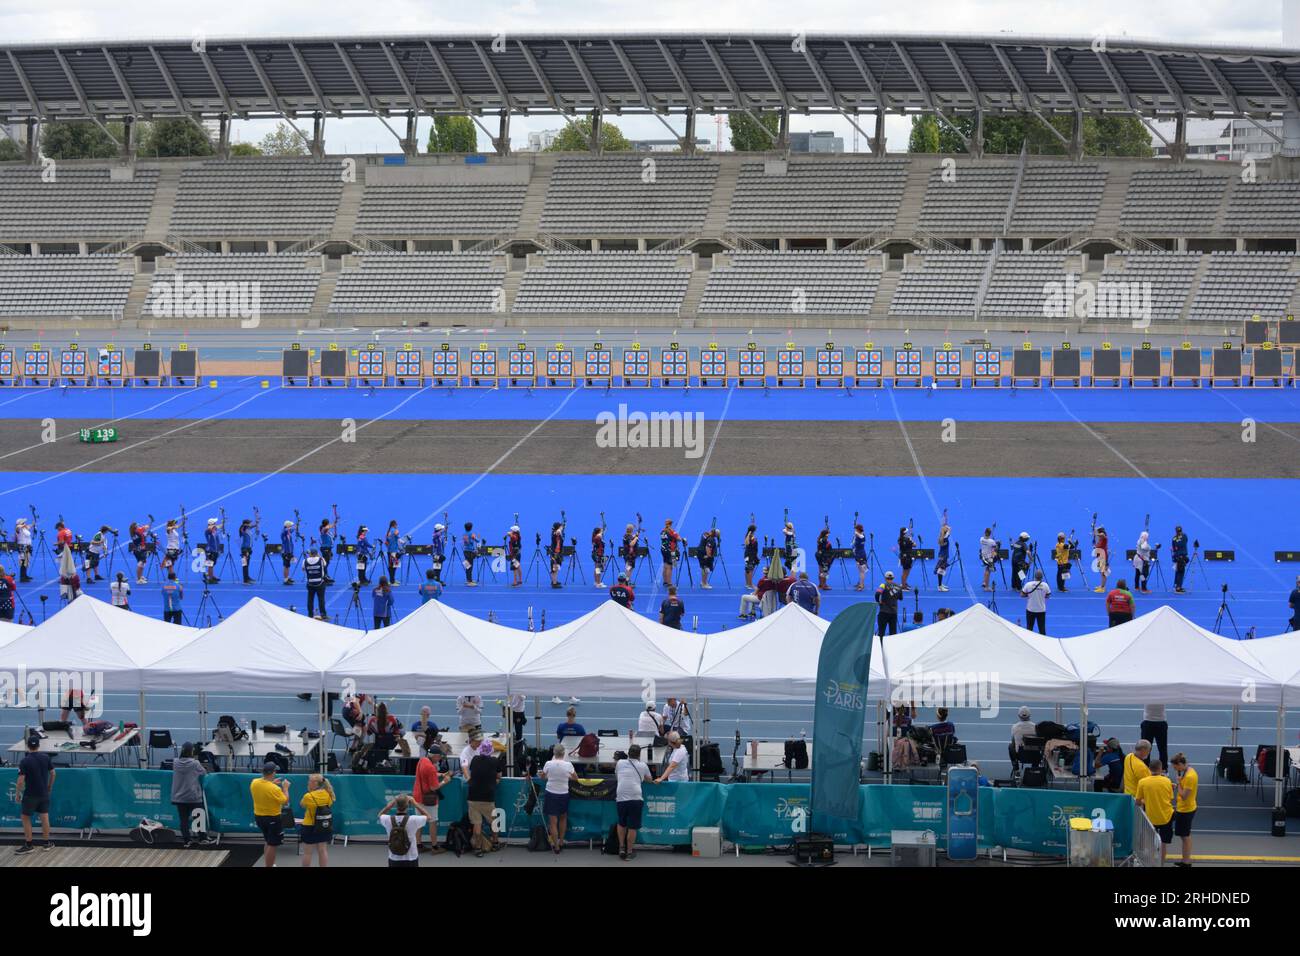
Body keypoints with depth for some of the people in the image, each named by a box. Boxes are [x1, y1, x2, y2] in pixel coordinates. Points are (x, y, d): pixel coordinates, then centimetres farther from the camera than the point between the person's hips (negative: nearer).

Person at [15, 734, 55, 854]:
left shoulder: (24, 761, -17)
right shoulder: (46, 758, -4)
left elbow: (20, 780, -18)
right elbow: (53, 774, 5)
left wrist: (17, 794, -4)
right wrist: (50, 787, 20)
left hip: (30, 795, -4)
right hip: (44, 793, 4)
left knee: (26, 818, 8)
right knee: (44, 817, 13)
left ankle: (28, 845, 9)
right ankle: (47, 843, 21)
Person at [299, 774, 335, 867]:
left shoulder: (308, 796, -20)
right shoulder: (329, 794, -6)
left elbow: (301, 805, -2)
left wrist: (309, 792, -3)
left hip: (310, 827, -5)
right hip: (325, 827, 5)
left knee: (307, 853, 6)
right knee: (323, 851, 12)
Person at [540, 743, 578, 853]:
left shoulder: (549, 764, -11)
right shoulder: (568, 765, -10)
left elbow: (542, 777, 6)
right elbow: (575, 778, 5)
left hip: (551, 795, -1)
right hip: (564, 794, 1)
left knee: (553, 822, 2)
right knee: (563, 818, 24)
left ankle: (556, 847, 3)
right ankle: (561, 842, 28)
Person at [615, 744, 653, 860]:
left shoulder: (620, 763, 13)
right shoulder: (642, 766, 11)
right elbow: (649, 779, 30)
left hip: (620, 798, 2)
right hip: (635, 798, -2)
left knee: (621, 824, 21)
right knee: (632, 827, 6)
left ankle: (621, 848, 17)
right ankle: (629, 852, 11)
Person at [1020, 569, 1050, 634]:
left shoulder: (1028, 585, -12)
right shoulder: (1045, 585, -10)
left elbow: (1022, 595, -4)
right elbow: (1048, 596, 2)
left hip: (1030, 609, 0)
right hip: (1041, 610, 0)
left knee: (1029, 627, 11)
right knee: (1042, 628, 8)